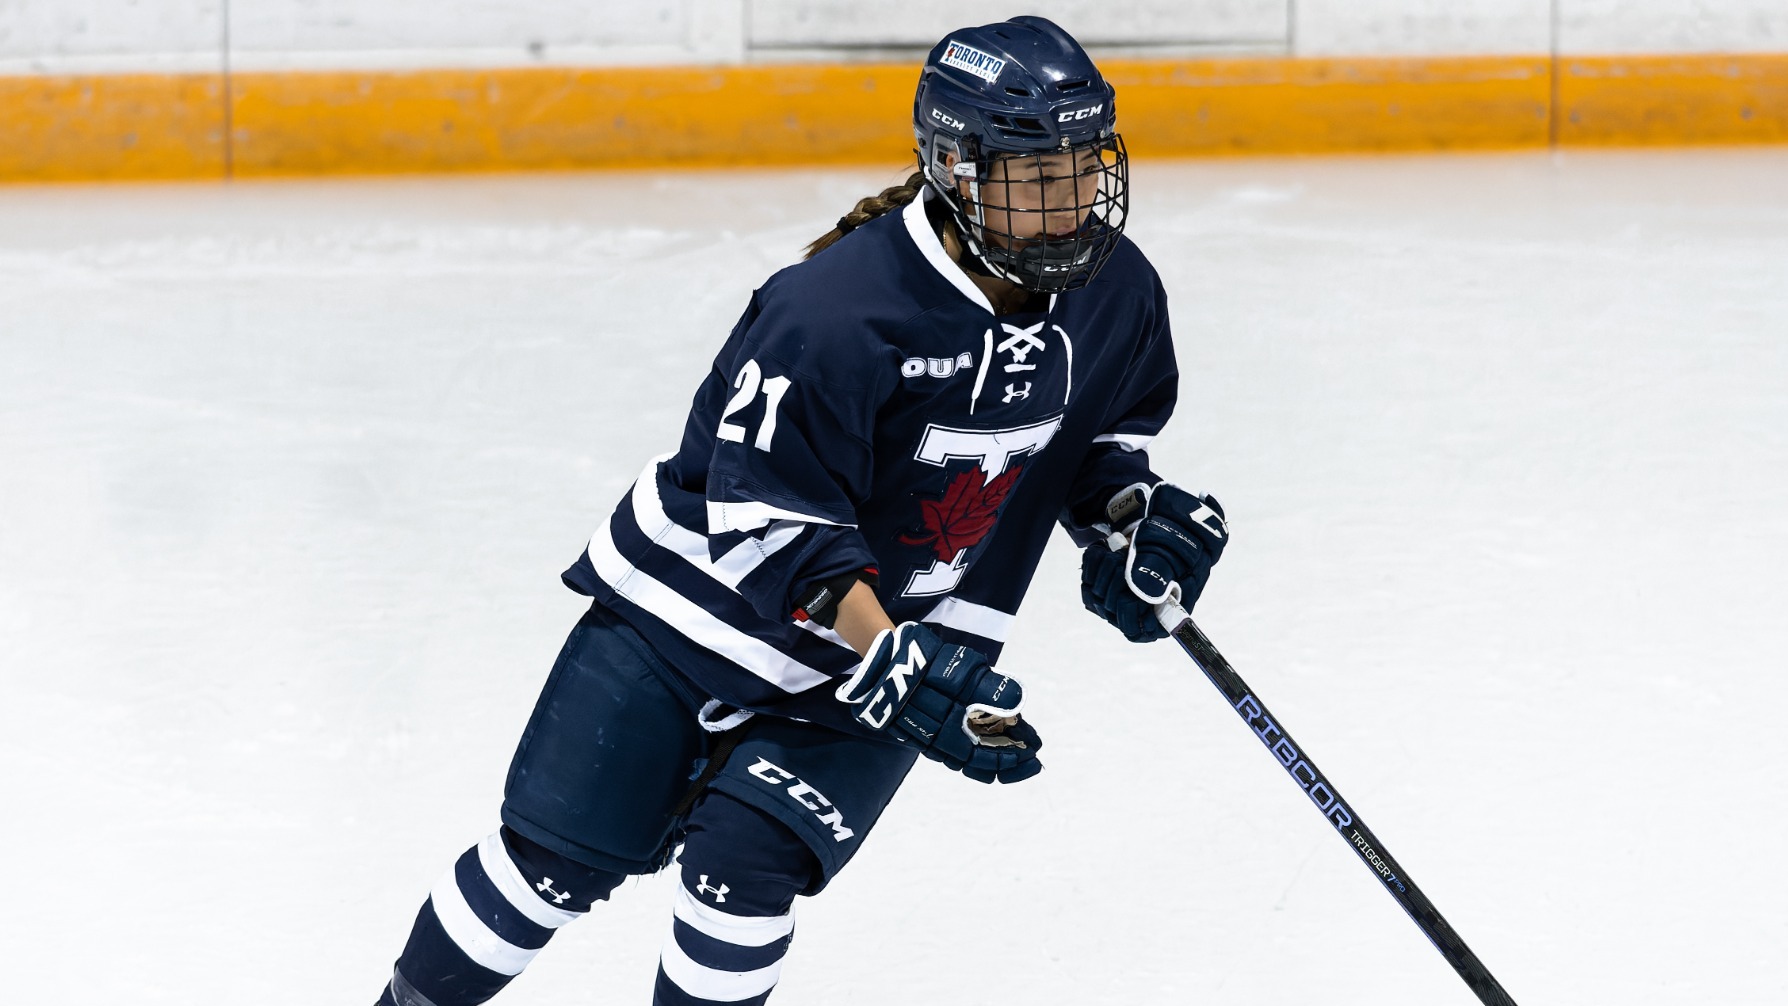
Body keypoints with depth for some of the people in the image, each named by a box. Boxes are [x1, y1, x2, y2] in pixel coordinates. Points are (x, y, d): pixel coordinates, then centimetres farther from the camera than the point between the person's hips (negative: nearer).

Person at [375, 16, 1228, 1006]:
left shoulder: (1116, 294, -10)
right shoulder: (834, 311, -30)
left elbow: (1103, 436, 11)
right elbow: (774, 524, -26)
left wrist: (1133, 514, -9)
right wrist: (898, 667, -33)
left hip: (901, 633, 3)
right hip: (703, 595, -3)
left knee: (744, 854, -16)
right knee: (563, 850, 0)